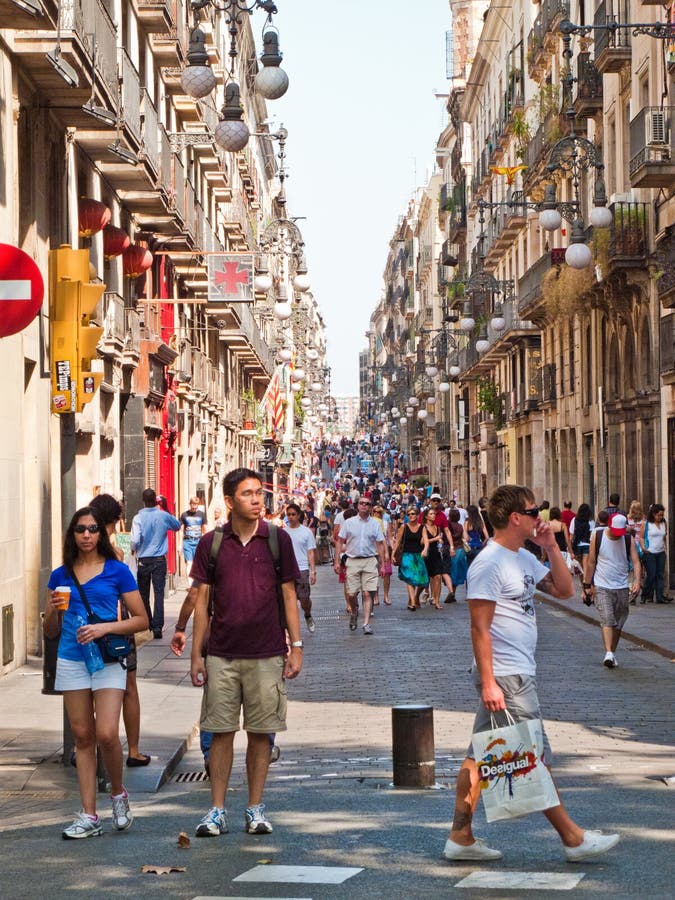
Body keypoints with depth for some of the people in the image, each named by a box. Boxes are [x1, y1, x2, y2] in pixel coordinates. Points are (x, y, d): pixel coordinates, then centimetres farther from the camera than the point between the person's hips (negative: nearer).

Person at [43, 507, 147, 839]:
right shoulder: (61, 575, 9)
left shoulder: (117, 571, 0)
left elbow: (141, 620, -1)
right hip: (71, 660, 3)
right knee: (83, 737, 6)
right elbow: (50, 631, 14)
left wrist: (105, 628, -14)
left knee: (106, 734, -13)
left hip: (108, 659, -3)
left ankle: (118, 793, 14)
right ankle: (89, 816, 10)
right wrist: (53, 610, -7)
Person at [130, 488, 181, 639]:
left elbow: (135, 540, -17)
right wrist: (166, 509, 22)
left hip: (143, 560, -1)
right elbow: (177, 526, 17)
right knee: (159, 593, -2)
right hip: (160, 560, 1)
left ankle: (147, 624, 23)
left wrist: (133, 549, 5)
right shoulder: (164, 516, -3)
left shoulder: (138, 518, -10)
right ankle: (157, 626, -11)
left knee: (144, 594, 13)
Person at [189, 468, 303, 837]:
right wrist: (196, 655, 3)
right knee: (221, 731, 3)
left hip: (267, 654, 0)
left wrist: (296, 647, 0)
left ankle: (255, 808, 15)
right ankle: (217, 810, 11)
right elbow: (202, 600, 6)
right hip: (221, 654, 0)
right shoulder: (211, 543, 3)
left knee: (261, 733, 5)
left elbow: (289, 595, 5)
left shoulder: (278, 540, 2)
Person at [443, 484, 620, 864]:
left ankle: (461, 838, 15)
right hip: (505, 677, -9)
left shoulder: (524, 558, 13)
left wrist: (552, 547, 4)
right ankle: (573, 838, 8)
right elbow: (480, 627, -18)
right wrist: (488, 683, -21)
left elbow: (565, 590, 15)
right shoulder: (490, 563, -16)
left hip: (519, 672, 10)